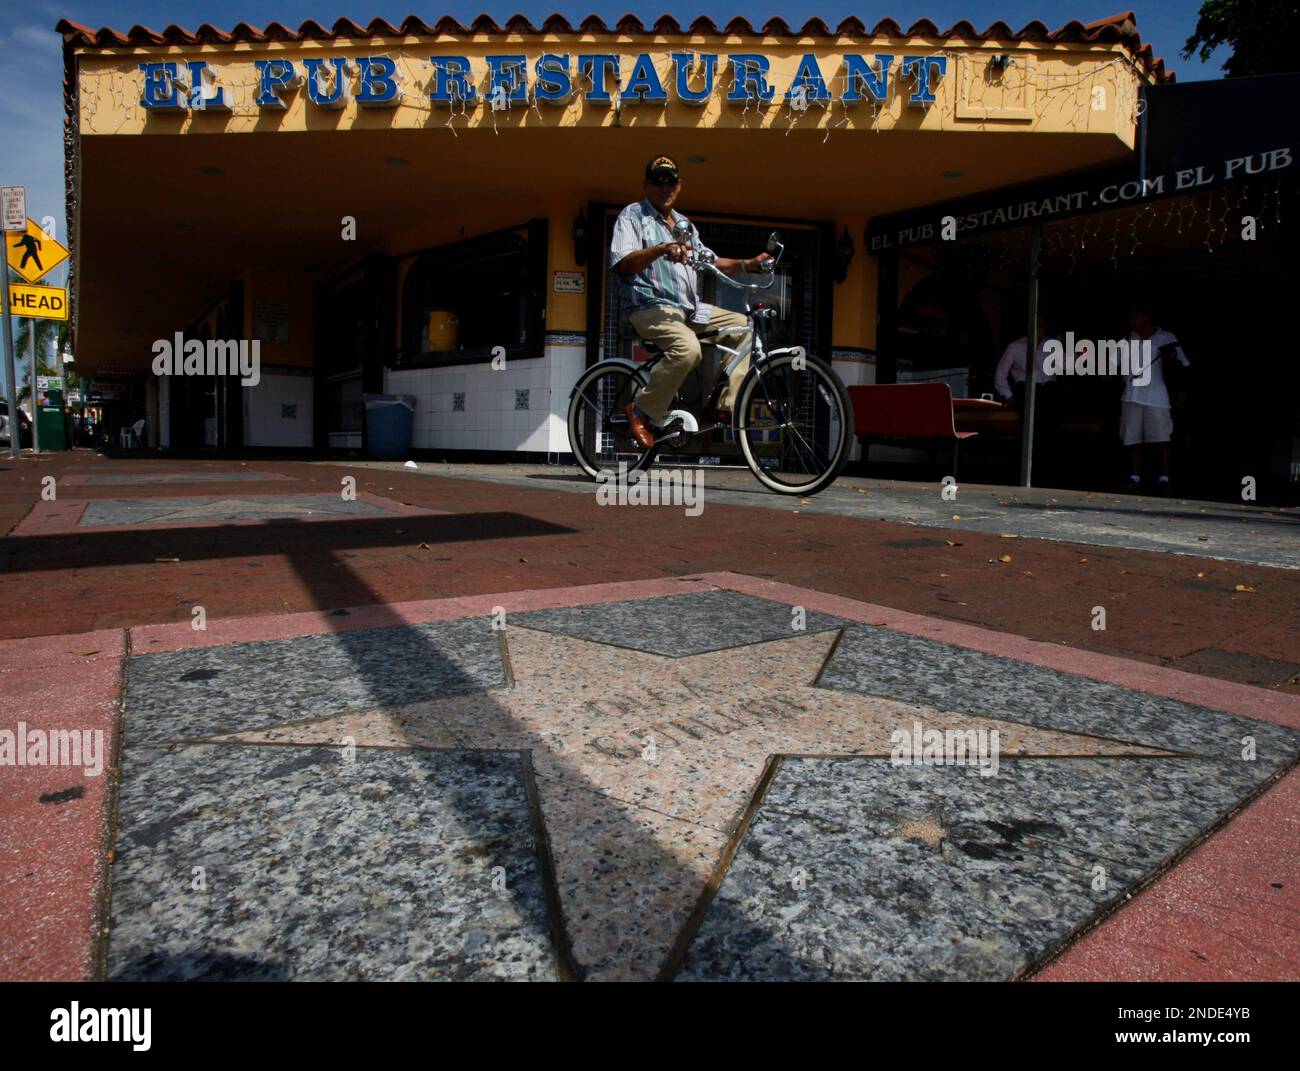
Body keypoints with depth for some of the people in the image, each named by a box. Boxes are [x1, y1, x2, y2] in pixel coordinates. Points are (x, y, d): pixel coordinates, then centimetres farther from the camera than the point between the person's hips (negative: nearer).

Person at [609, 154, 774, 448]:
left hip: (689, 308, 8)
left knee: (742, 325, 1)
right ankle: (642, 411, -19)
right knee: (687, 348, -35)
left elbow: (710, 261, 25)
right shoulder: (633, 215, 1)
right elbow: (622, 263, -16)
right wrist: (661, 249, -31)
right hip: (651, 307, -8)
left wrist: (746, 264, 9)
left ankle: (728, 404, -2)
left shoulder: (683, 223, 25)